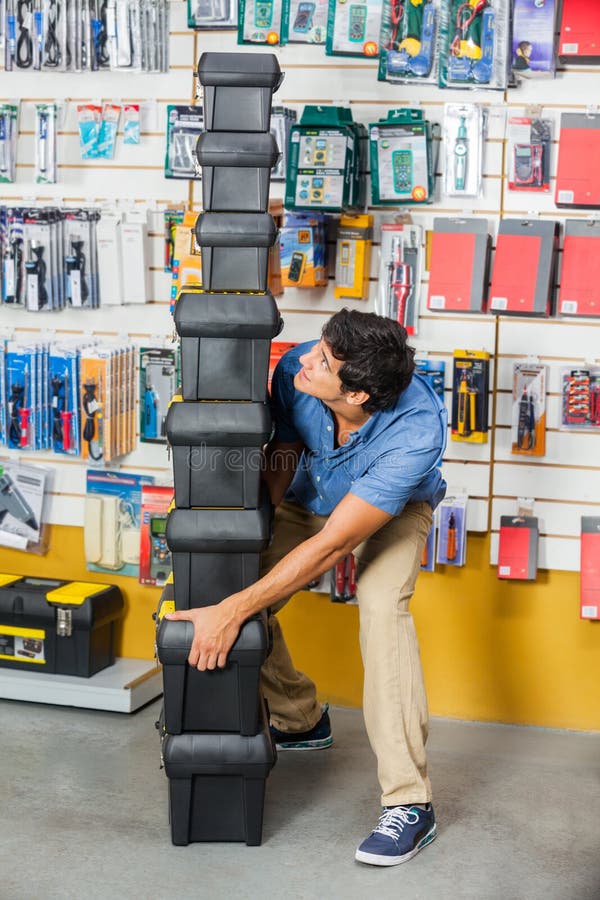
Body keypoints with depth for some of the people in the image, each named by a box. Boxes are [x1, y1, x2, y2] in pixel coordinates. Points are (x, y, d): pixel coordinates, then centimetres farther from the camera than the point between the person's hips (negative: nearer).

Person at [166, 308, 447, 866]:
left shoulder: (416, 429, -43)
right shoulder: (294, 370, -32)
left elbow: (332, 546, -41)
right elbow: (279, 464, -12)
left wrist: (233, 611, -42)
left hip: (394, 512, -5)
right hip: (310, 501, 5)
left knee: (382, 610, -32)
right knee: (245, 589, -10)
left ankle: (409, 803, -25)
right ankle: (300, 721, 20)